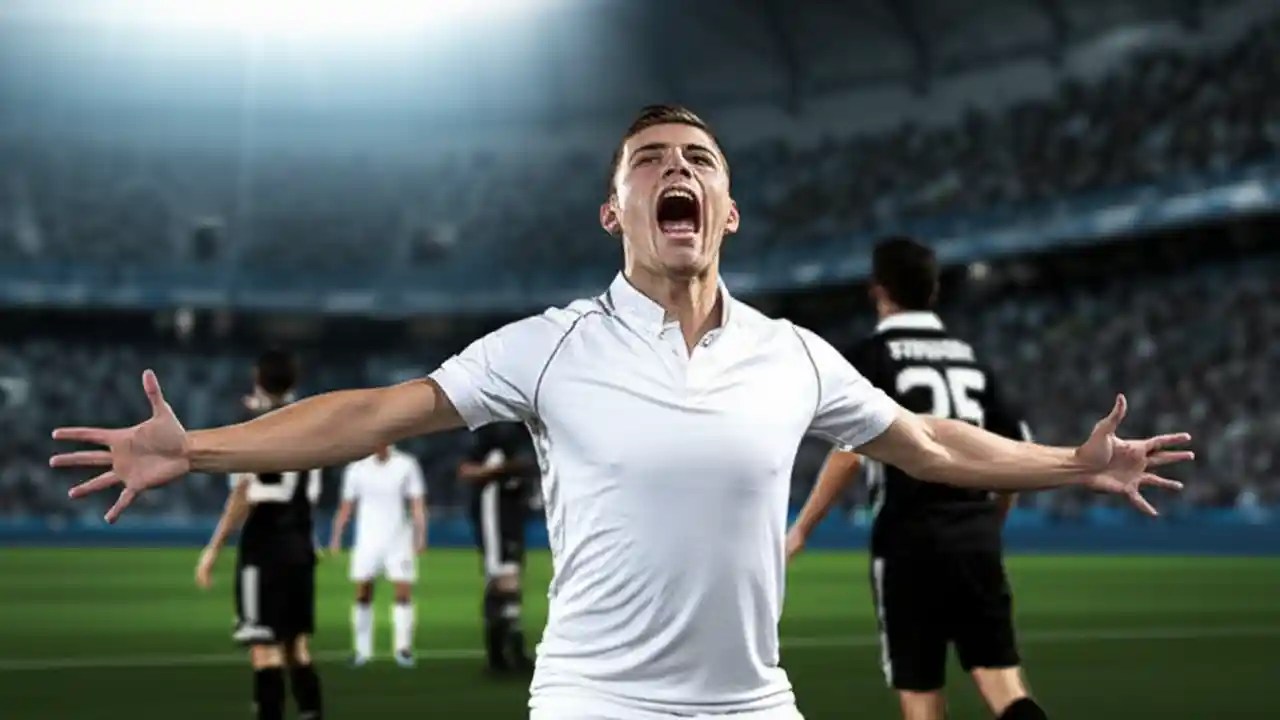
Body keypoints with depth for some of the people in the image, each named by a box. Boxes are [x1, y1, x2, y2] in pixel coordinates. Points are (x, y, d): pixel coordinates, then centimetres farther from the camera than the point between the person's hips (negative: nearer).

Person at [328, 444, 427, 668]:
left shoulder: (407, 465, -1)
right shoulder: (357, 468, 3)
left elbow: (417, 504, -2)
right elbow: (346, 506, 8)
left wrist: (420, 536, -11)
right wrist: (336, 538, 4)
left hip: (399, 540, -1)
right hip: (367, 540, 1)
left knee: (404, 593, -7)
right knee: (362, 594, 2)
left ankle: (403, 648, -3)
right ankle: (362, 649, 10)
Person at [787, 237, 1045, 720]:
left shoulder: (873, 356, -2)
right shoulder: (969, 358, 15)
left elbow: (851, 450, -13)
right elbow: (1020, 453, 15)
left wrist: (801, 529, -6)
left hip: (910, 540, -4)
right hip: (975, 538, 4)